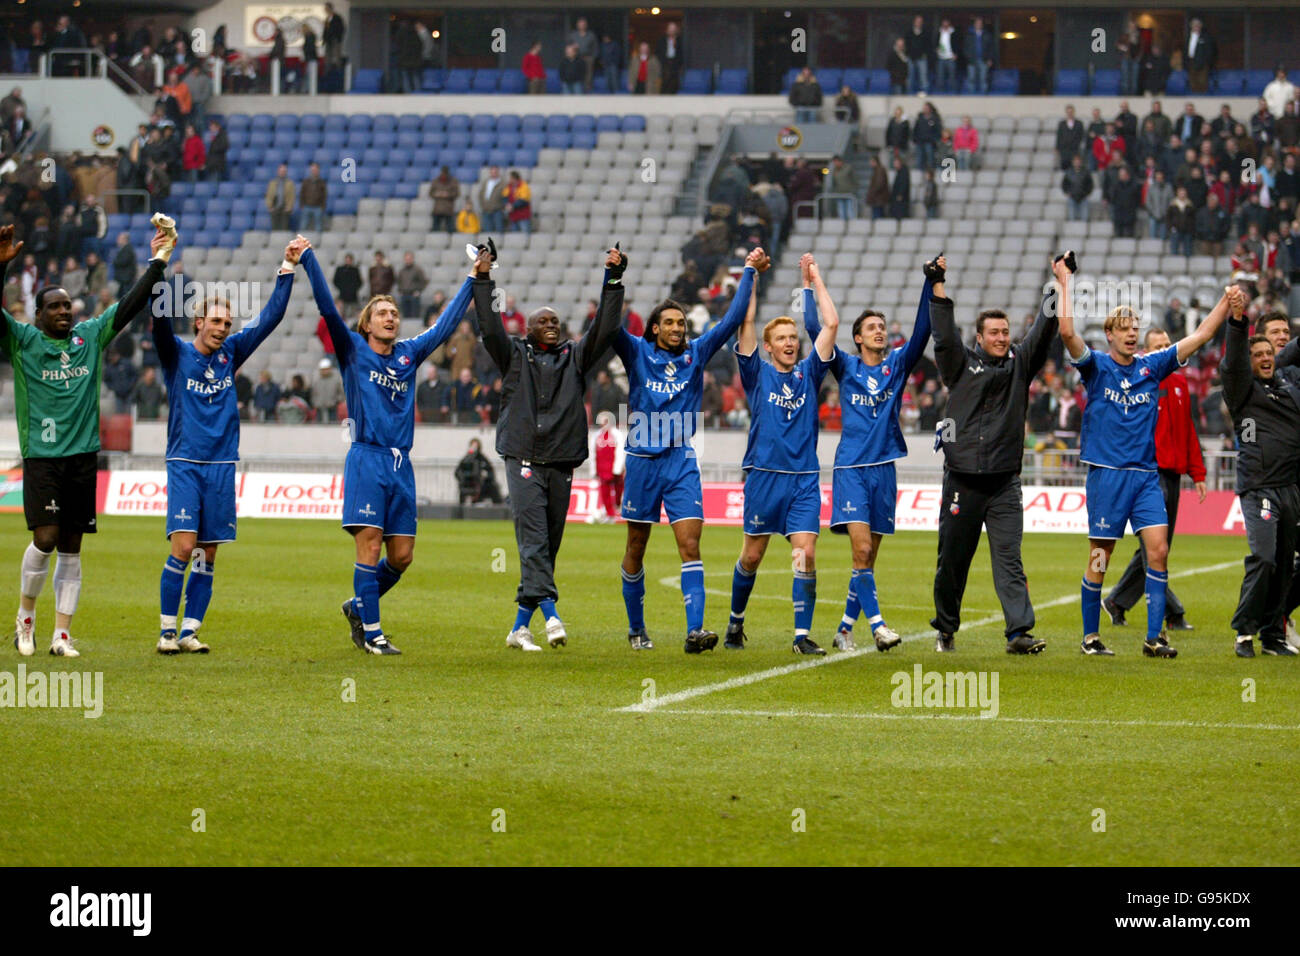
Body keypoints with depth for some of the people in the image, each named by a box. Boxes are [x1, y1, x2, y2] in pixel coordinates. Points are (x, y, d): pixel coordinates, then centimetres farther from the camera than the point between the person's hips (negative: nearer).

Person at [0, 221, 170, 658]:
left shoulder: (91, 336, 12)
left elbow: (130, 304, 12)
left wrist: (157, 262, 7)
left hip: (83, 457, 4)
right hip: (41, 456, -4)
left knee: (71, 548, 4)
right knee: (45, 538, -14)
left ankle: (62, 635, 8)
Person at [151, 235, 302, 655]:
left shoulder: (231, 353, 11)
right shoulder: (177, 354, 0)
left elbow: (270, 317, 11)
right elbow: (160, 317, -15)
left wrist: (288, 268, 6)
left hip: (222, 466, 4)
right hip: (184, 463, -4)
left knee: (208, 554, 3)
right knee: (183, 547, -14)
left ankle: (190, 631, 8)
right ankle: (166, 631, -8)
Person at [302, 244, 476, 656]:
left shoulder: (409, 354, 16)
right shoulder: (353, 350, 4)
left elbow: (446, 323, 25)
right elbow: (327, 306, -4)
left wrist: (473, 280, 28)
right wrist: (307, 258, -11)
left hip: (401, 465, 5)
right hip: (367, 459, -5)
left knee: (402, 555, 4)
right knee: (370, 543, -9)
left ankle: (359, 606, 26)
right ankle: (371, 630, -5)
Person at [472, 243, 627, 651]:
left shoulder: (575, 357, 15)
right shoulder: (515, 356, 9)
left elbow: (604, 329, 6)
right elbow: (490, 328, -3)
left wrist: (613, 279, -1)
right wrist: (482, 280, -10)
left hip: (562, 463, 3)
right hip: (524, 460, -3)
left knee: (548, 547, 5)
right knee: (533, 540, -16)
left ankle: (520, 626, 13)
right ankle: (550, 615, -29)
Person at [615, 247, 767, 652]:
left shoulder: (696, 353, 7)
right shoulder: (636, 353, 1)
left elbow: (732, 319, 7)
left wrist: (749, 274, 2)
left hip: (682, 461, 1)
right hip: (642, 461, -1)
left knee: (690, 545, -11)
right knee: (636, 550, 8)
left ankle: (694, 630, -19)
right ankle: (636, 628, 22)